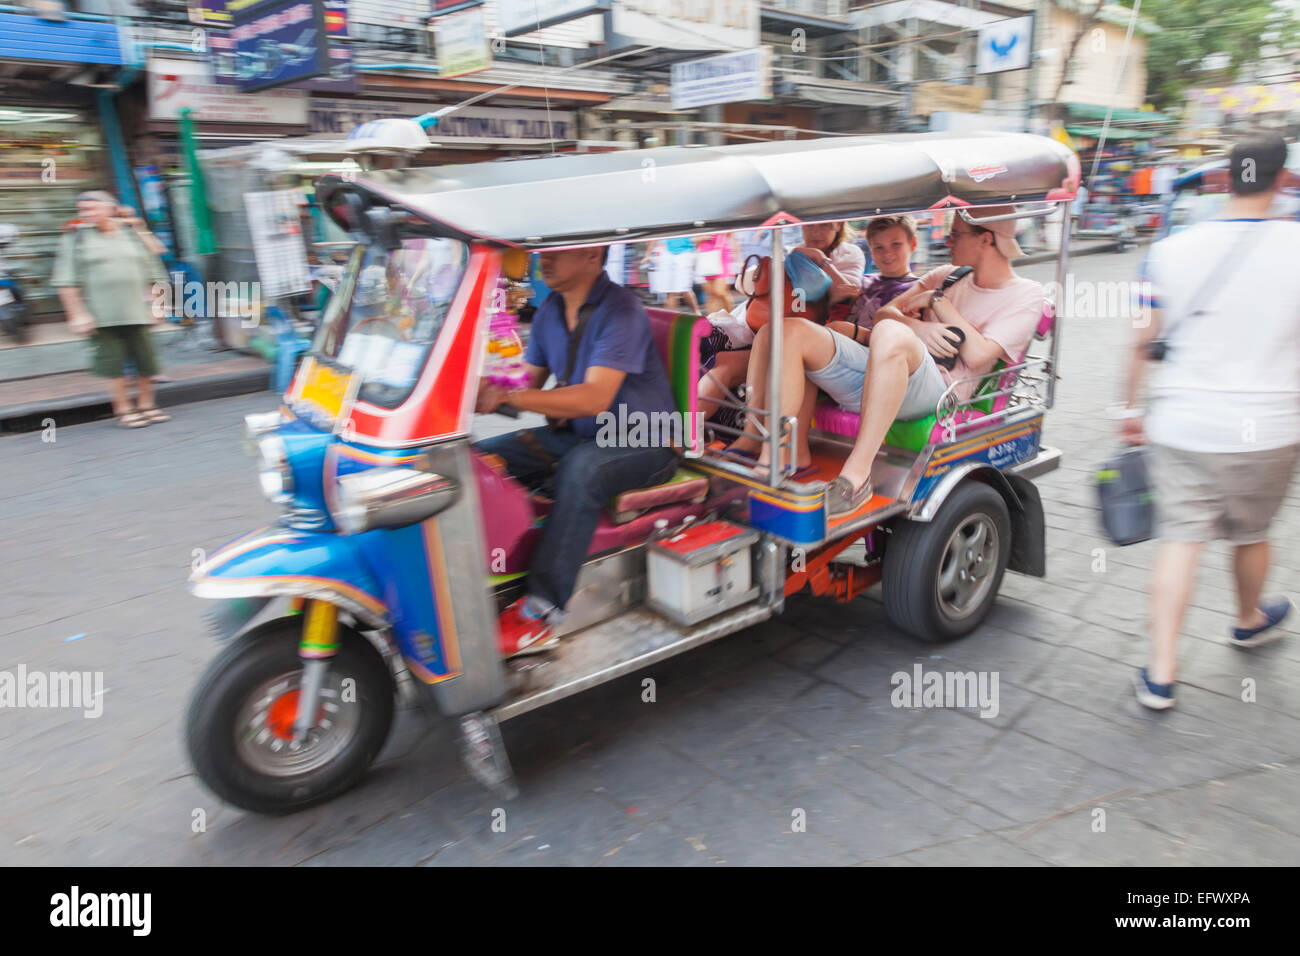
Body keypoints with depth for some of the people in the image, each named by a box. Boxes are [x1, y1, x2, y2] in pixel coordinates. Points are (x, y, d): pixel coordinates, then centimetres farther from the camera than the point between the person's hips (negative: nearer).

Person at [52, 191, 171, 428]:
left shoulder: (134, 234, 9)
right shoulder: (76, 237, 3)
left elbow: (155, 275, 12)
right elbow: (66, 281, 0)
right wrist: (77, 314, -7)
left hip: (137, 314, 2)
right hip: (101, 317, -2)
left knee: (145, 360, 5)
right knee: (113, 363, -1)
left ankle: (146, 405, 21)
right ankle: (123, 409, 11)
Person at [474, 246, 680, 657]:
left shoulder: (621, 310, -18)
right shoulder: (550, 310, 7)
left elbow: (595, 398, -29)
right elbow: (529, 382, 10)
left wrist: (507, 396, -35)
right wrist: (483, 391, -12)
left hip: (641, 442, -8)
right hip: (576, 433, 8)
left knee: (581, 468, -38)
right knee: (481, 457, -8)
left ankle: (541, 611, -33)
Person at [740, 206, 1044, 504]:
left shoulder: (1026, 295, 10)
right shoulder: (947, 276, 28)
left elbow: (977, 355, -7)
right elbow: (884, 313, 16)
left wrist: (937, 301, 1)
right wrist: (917, 327, -5)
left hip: (935, 388, -6)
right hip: (880, 369, 6)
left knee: (890, 334, -40)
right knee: (793, 332, -16)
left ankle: (856, 474, -38)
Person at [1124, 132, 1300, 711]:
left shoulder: (1172, 250, -4)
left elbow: (1143, 341, 2)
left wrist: (1131, 408, 13)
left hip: (1181, 425, 0)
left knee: (1179, 539, 5)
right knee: (1251, 534, 21)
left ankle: (1161, 675, 4)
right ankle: (1250, 622, 49)